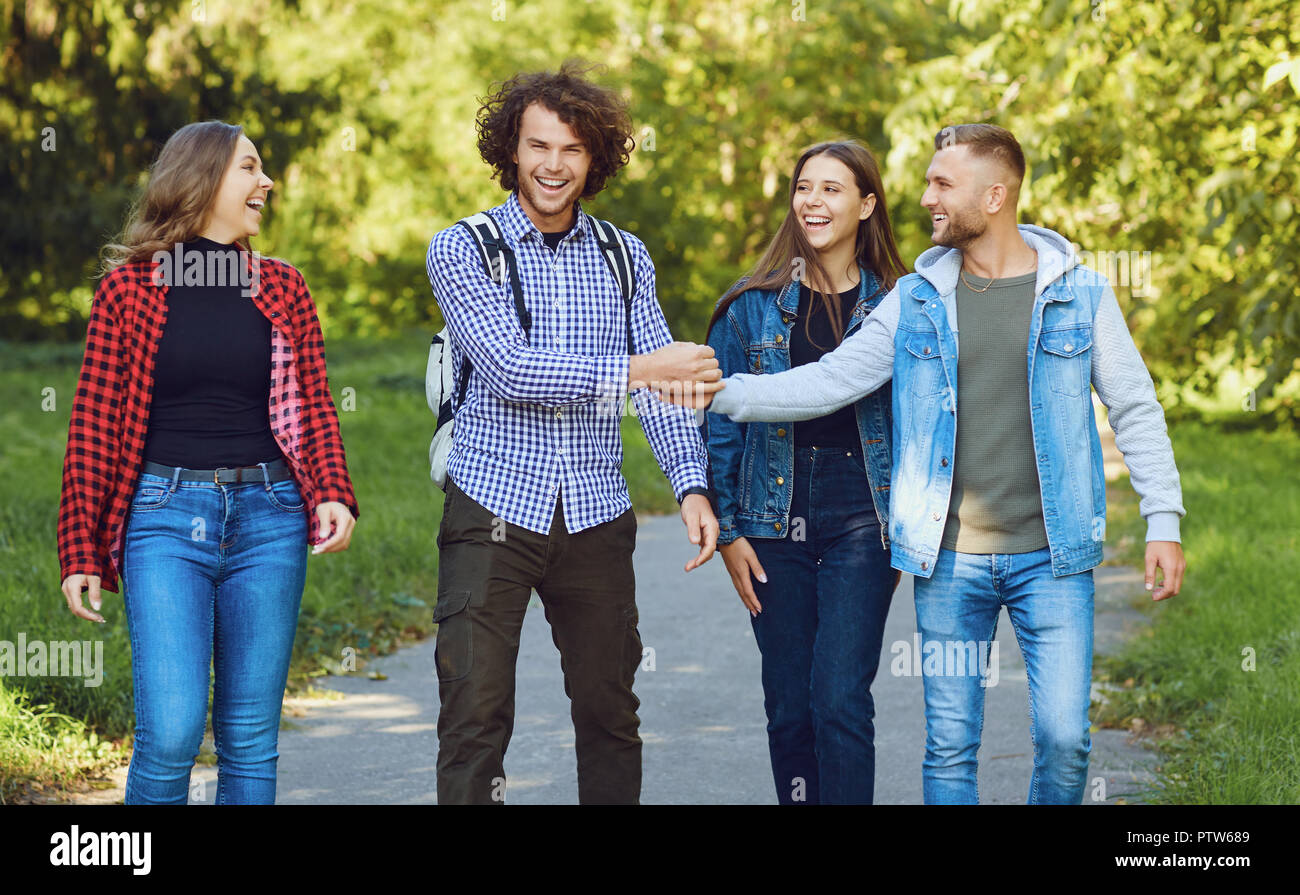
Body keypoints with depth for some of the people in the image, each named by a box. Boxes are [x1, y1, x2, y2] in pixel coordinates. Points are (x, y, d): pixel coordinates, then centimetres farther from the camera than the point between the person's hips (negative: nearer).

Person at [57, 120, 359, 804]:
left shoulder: (281, 290, 12)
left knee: (250, 740, 5)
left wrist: (334, 495, -8)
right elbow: (93, 424, 3)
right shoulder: (128, 288, 3)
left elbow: (313, 408, 11)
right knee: (170, 735, -13)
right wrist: (81, 551, 0)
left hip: (267, 517, 3)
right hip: (165, 516, -3)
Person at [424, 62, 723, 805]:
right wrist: (636, 370, -21)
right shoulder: (461, 251, -2)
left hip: (596, 516, 3)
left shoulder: (626, 258, 10)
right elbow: (508, 369, -15)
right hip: (494, 507, -3)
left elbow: (669, 383, 4)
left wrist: (693, 485, -12)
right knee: (476, 716, -4)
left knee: (610, 711, 10)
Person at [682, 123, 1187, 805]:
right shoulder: (915, 301, 6)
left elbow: (1136, 411, 4)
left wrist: (1164, 523, -2)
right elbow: (828, 382, 3)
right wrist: (721, 391, -8)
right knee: (949, 745, 3)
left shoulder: (1079, 293, 1)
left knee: (1064, 737, -6)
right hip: (950, 559, 2)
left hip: (1051, 557, -2)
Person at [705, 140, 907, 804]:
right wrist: (728, 531, 1)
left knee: (840, 699, -12)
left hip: (861, 518, -2)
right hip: (776, 521, 2)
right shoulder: (752, 306, 5)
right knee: (789, 705, 5)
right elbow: (720, 425, 7)